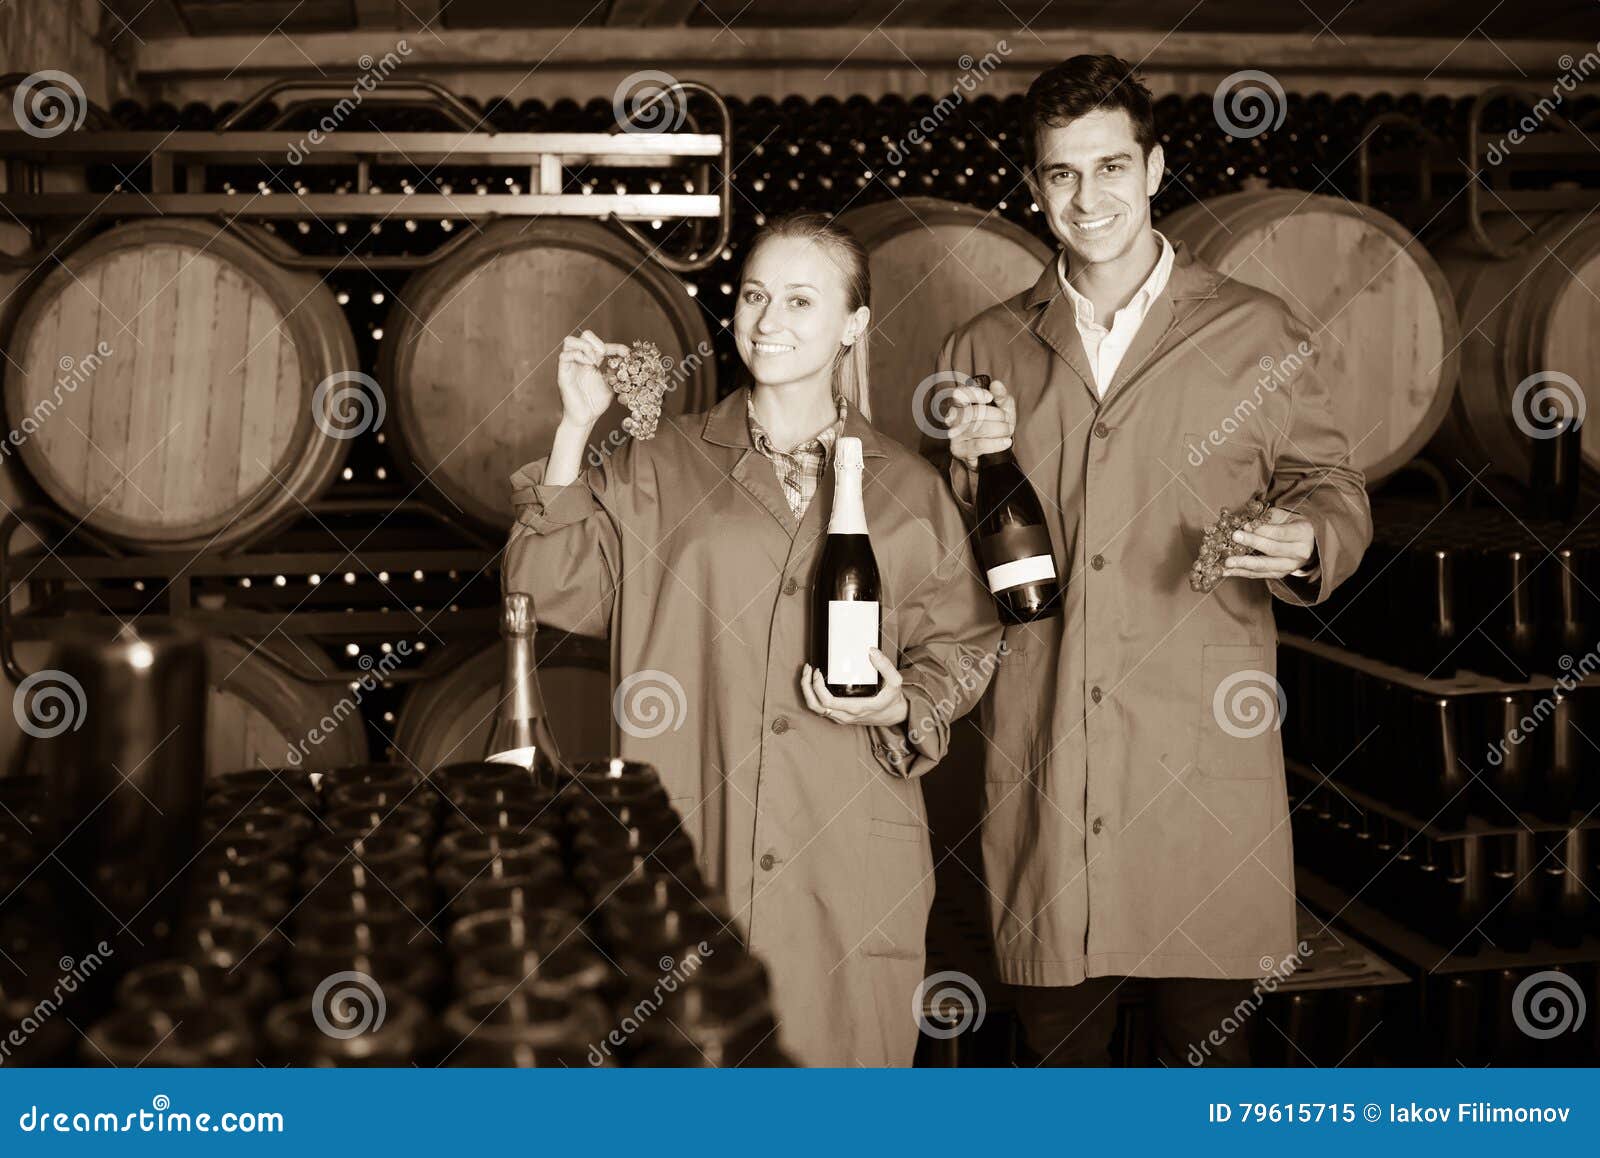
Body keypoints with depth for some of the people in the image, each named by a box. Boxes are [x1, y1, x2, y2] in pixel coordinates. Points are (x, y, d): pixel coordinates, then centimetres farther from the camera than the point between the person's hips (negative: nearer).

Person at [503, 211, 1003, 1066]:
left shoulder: (907, 489, 8)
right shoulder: (659, 469, 8)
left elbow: (958, 645, 14)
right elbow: (554, 591, 0)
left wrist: (901, 707, -6)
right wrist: (574, 431, -5)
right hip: (687, 855, 0)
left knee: (839, 1055, 5)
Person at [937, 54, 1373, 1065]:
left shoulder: (1259, 334, 7)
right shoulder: (986, 350, 12)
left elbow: (1332, 485, 11)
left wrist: (1307, 539, -12)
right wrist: (969, 469, -6)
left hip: (1203, 751, -1)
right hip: (1039, 755, 2)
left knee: (1206, 1039, 5)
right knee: (1058, 1040, 10)